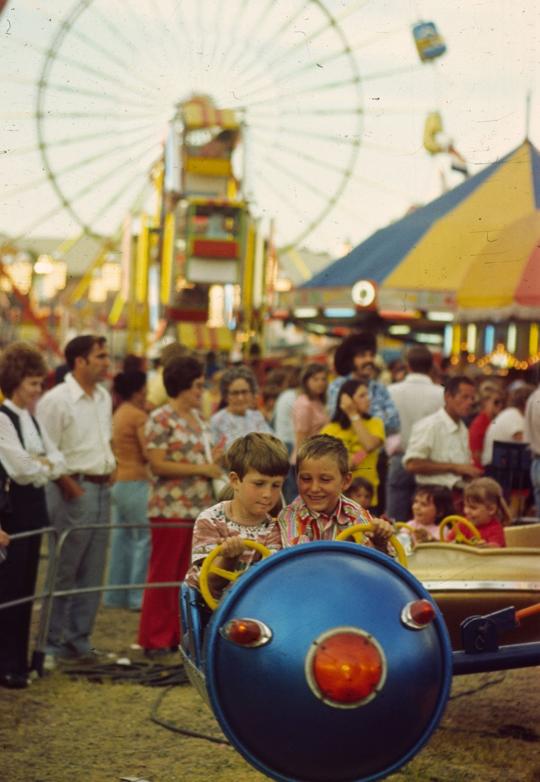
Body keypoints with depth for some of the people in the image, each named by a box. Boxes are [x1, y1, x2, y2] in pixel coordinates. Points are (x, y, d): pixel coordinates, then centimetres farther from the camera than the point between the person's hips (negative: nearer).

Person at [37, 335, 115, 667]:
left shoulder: (104, 398, 12)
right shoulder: (56, 400, -13)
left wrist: (110, 473, 10)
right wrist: (74, 490, -15)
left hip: (102, 488, 8)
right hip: (73, 490, -8)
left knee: (92, 573, 11)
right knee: (63, 572, -2)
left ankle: (79, 641, 20)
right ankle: (51, 645, 6)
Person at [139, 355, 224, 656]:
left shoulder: (197, 418, 15)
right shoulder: (161, 419, -8)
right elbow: (158, 464, -15)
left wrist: (214, 459, 3)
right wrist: (201, 468, -16)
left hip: (200, 508, 7)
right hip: (171, 510, -7)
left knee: (189, 575, 9)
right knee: (164, 575, -1)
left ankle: (180, 633, 15)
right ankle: (156, 639, 5)